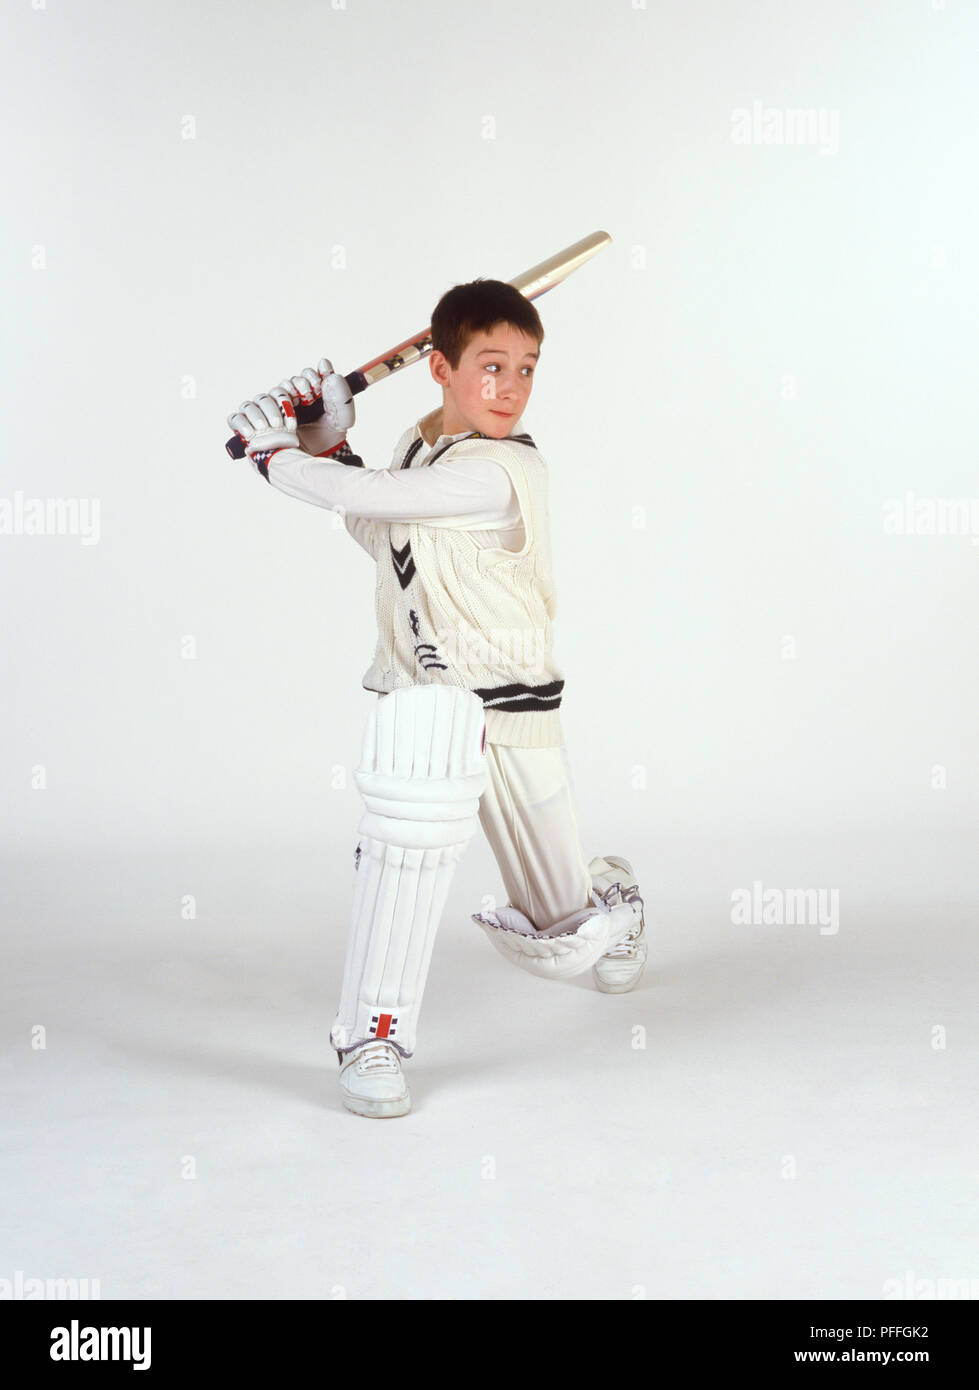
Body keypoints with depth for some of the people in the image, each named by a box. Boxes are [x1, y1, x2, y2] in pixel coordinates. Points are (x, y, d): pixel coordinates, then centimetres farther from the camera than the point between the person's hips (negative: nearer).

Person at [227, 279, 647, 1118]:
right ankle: (374, 1034, -19)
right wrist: (330, 442, 5)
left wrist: (278, 455, -12)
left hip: (514, 707, -4)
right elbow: (379, 538, 16)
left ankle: (612, 897, 49)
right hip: (420, 699, 5)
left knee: (560, 947, 11)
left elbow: (375, 501, -27)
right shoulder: (421, 440, 4)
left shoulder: (505, 470, -21)